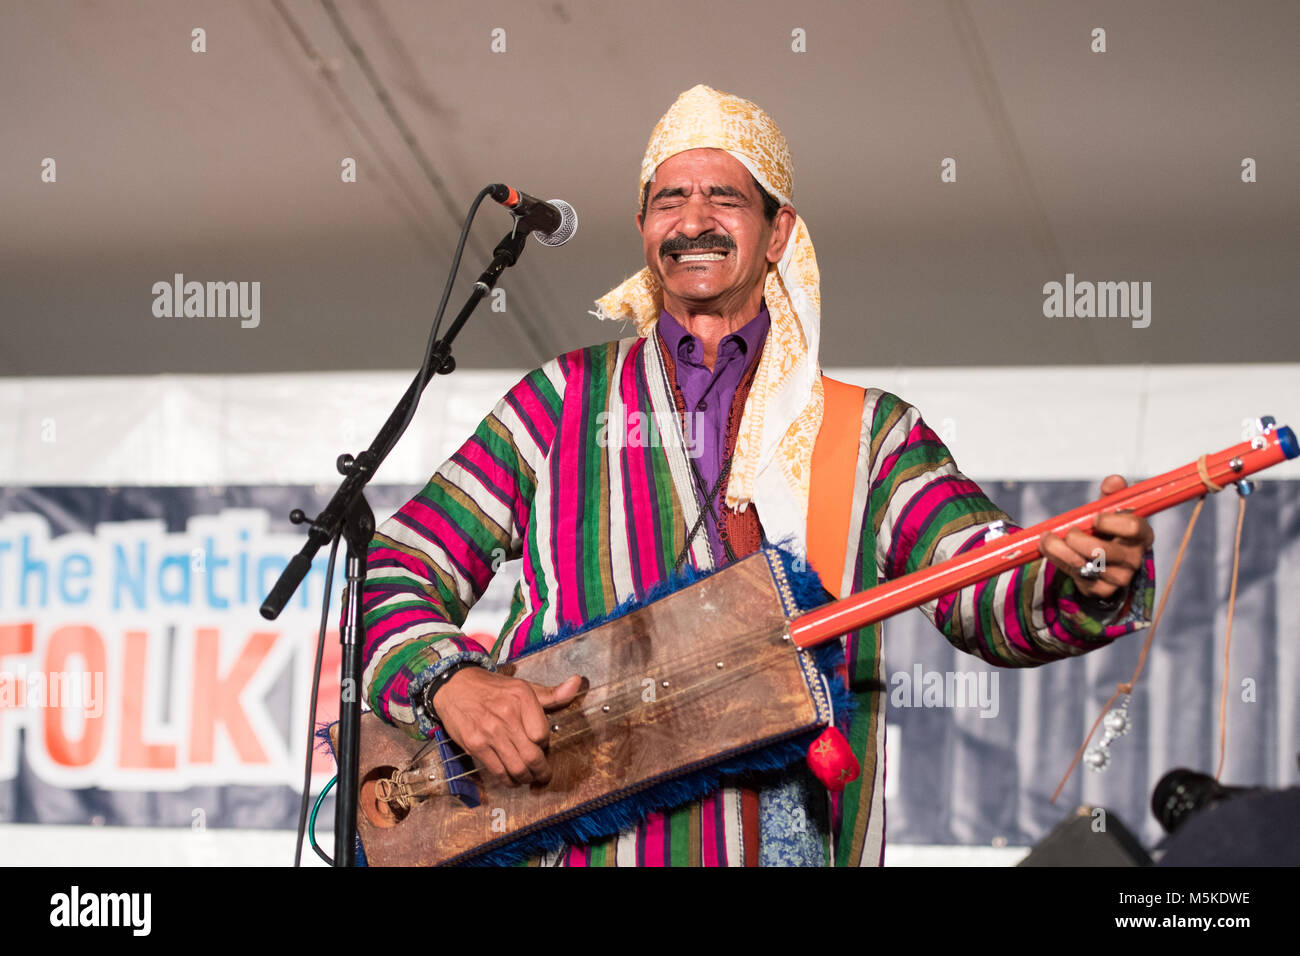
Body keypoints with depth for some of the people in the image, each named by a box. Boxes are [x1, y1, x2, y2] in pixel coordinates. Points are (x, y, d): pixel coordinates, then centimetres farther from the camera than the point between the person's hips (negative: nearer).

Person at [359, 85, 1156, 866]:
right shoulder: (567, 400, 14)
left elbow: (987, 592, 1)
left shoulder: (867, 432, 14)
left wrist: (1087, 586, -21)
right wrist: (453, 684, -9)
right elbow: (398, 573, 11)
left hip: (797, 830, 1)